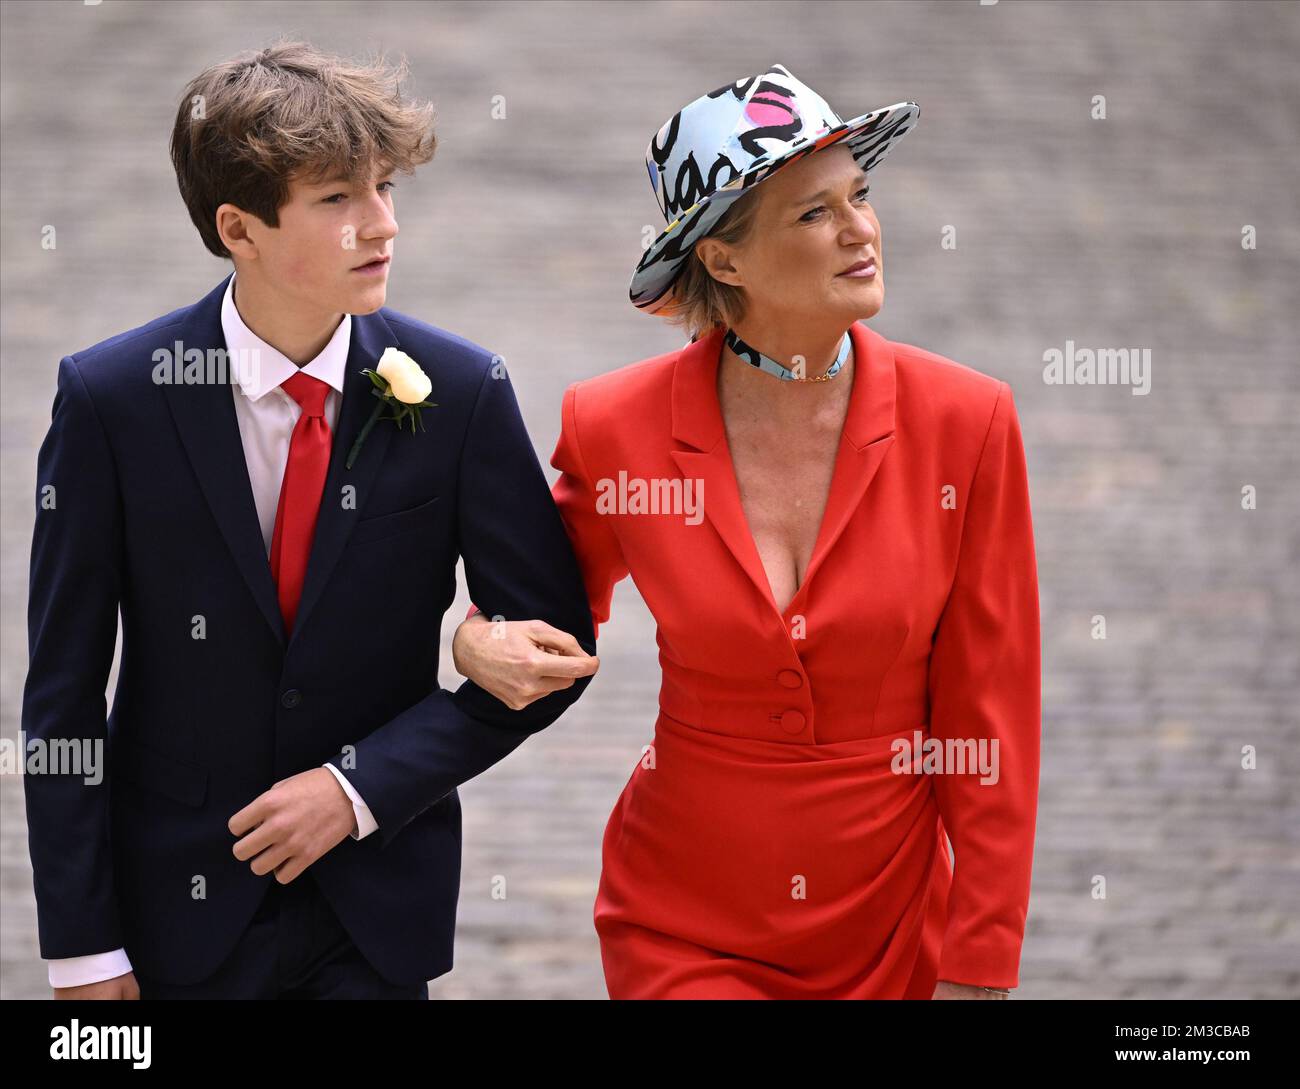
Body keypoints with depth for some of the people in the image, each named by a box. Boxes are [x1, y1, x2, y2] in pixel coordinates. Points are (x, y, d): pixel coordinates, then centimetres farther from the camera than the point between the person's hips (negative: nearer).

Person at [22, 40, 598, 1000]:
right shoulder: (111, 397, -10)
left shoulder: (463, 390, -8)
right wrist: (82, 943, -7)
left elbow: (555, 648, -3)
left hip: (378, 915, 1)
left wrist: (361, 787, -11)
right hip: (182, 905, -1)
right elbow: (64, 687, -5)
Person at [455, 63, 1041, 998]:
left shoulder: (964, 422, -8)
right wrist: (486, 642, -10)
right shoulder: (620, 430, -8)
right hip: (684, 933, 0)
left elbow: (989, 720, -5)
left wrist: (978, 973, -6)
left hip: (892, 935, 1)